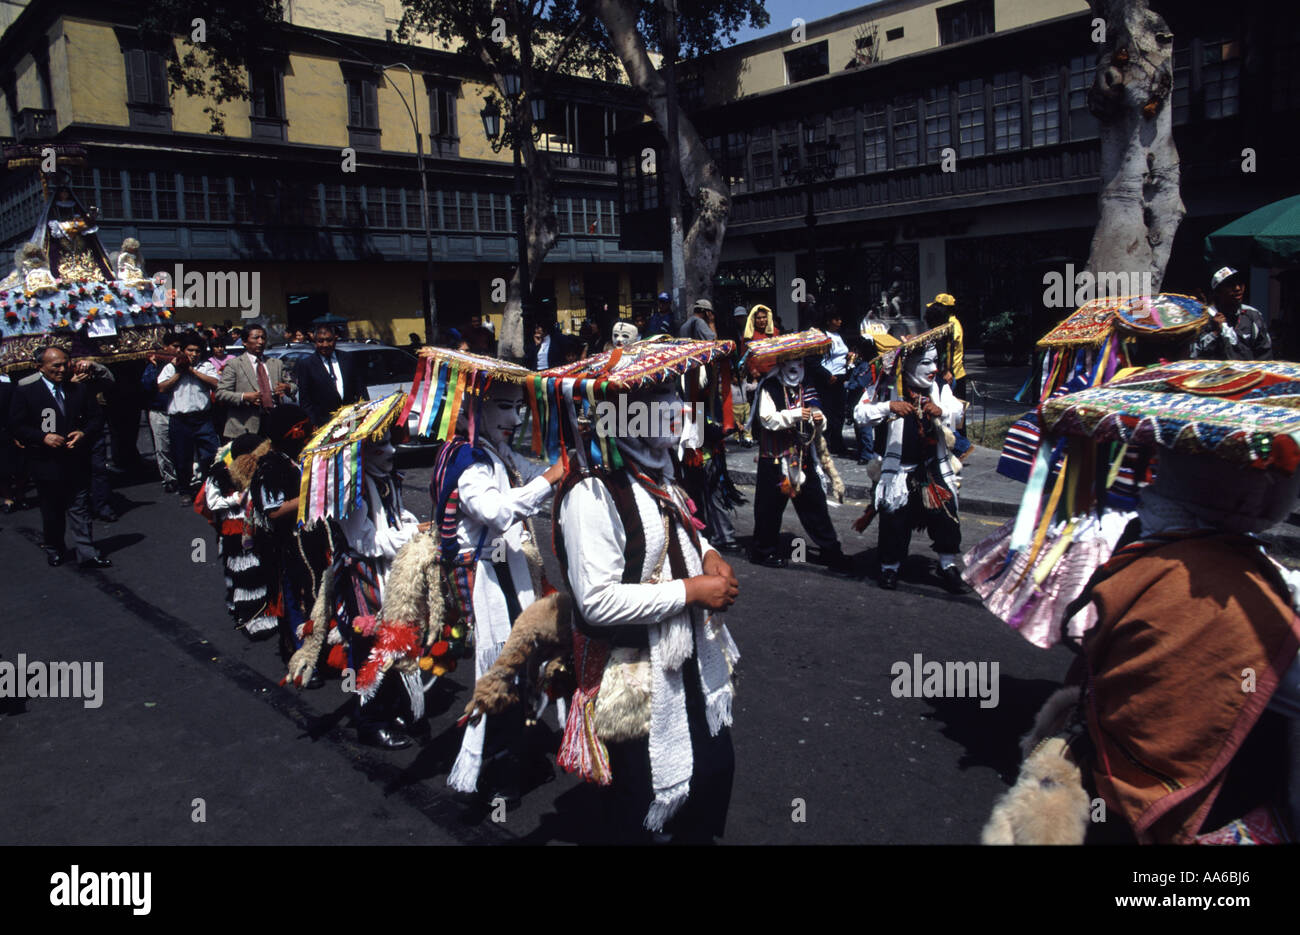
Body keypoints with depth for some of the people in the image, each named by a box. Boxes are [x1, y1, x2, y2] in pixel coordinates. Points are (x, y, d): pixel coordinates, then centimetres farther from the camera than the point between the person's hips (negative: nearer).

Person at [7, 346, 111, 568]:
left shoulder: (80, 390, 7)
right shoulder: (25, 392, -1)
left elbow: (96, 419, 10)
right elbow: (16, 426, -4)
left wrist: (84, 433, -10)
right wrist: (43, 437, -18)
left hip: (77, 463, 2)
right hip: (46, 464, -1)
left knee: (80, 508, 2)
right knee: (51, 511, 13)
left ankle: (88, 554, 2)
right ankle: (54, 550, 29)